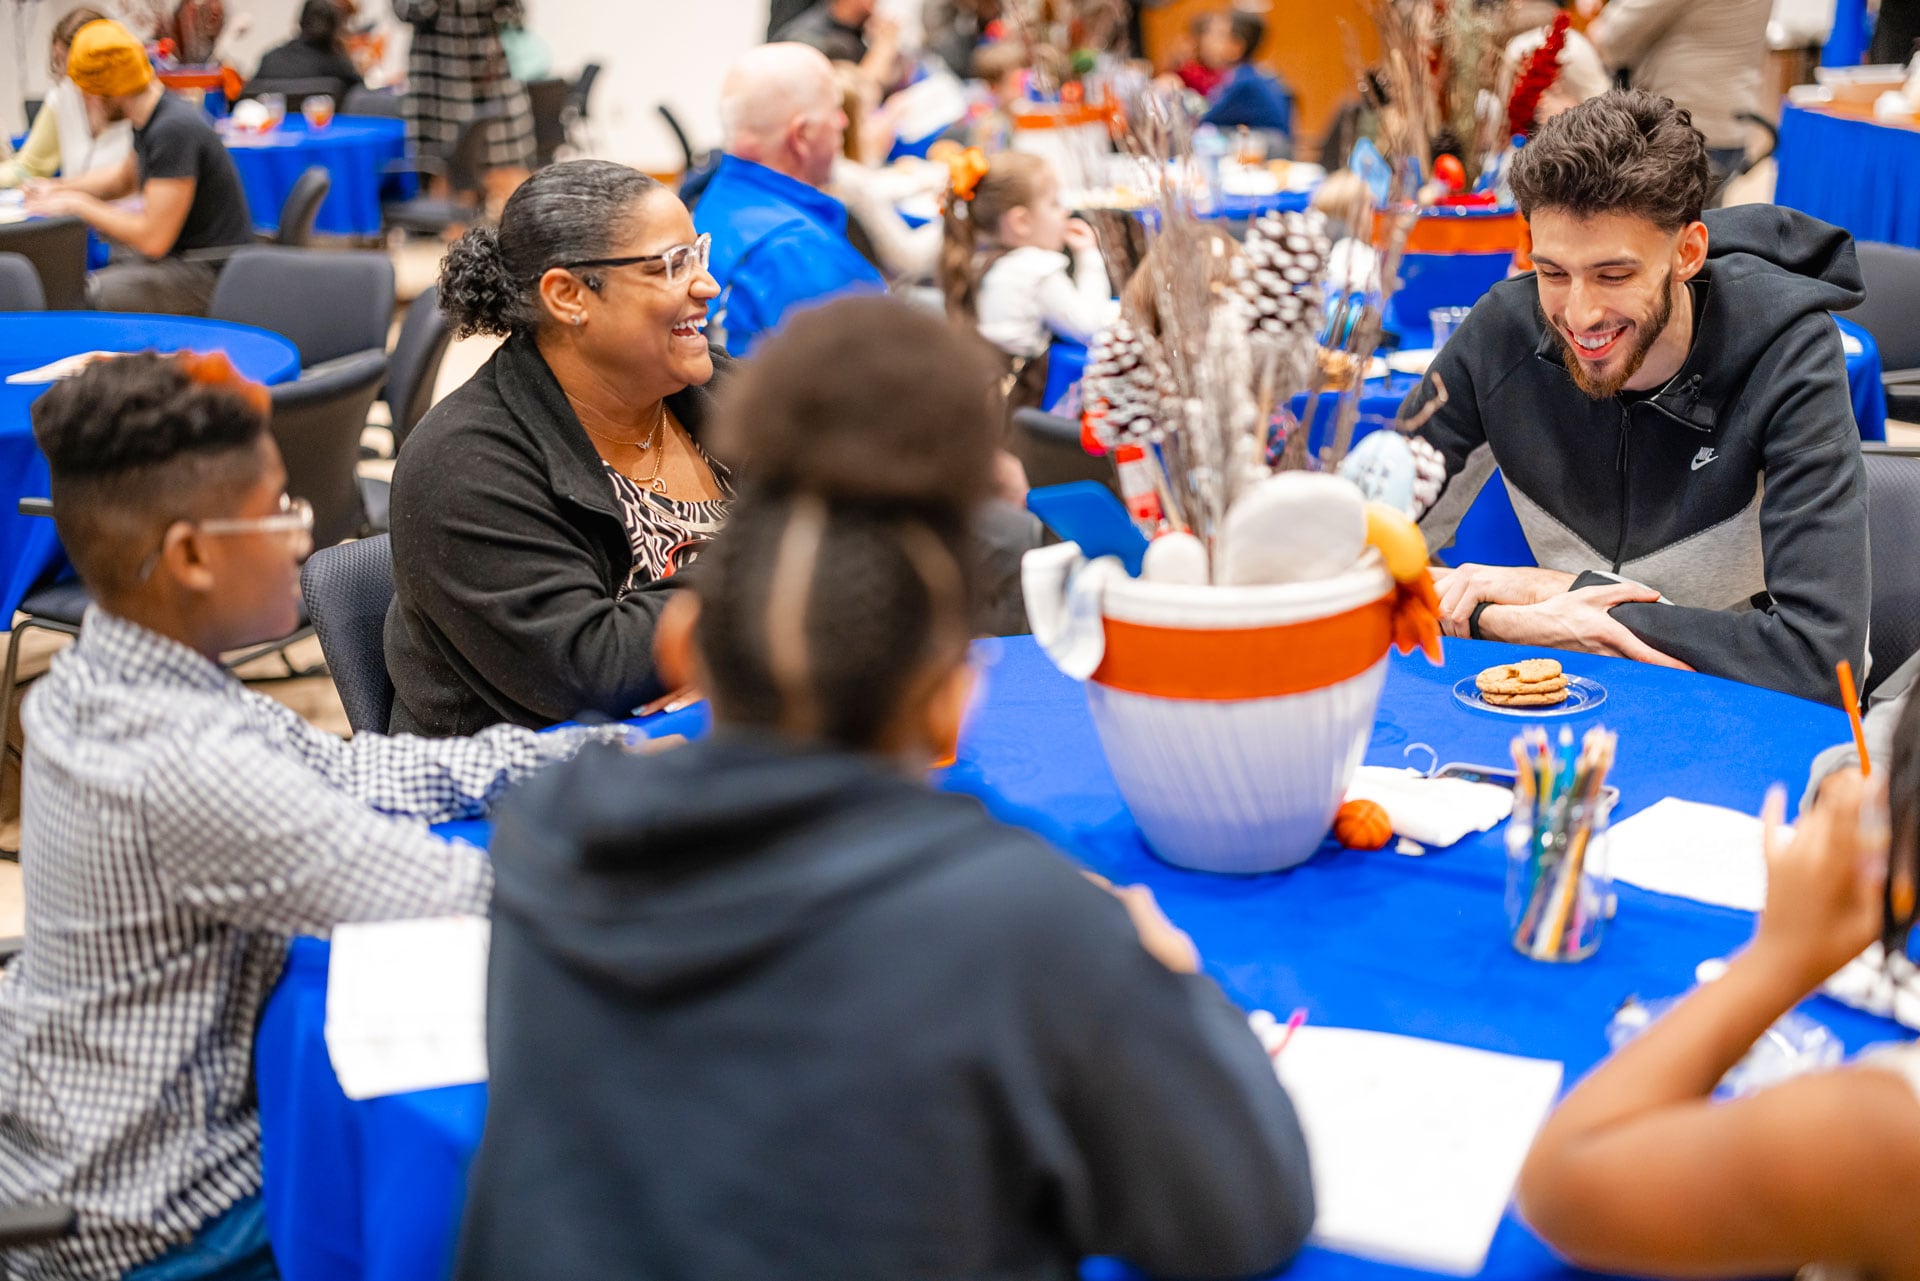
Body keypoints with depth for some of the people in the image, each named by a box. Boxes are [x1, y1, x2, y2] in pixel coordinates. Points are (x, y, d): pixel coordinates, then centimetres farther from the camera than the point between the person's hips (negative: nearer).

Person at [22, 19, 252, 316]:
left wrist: (78, 204, -11)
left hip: (211, 274, -10)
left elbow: (153, 239, -24)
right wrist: (58, 189, 14)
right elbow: (125, 177, 29)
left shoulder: (174, 129, -23)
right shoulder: (150, 117, 7)